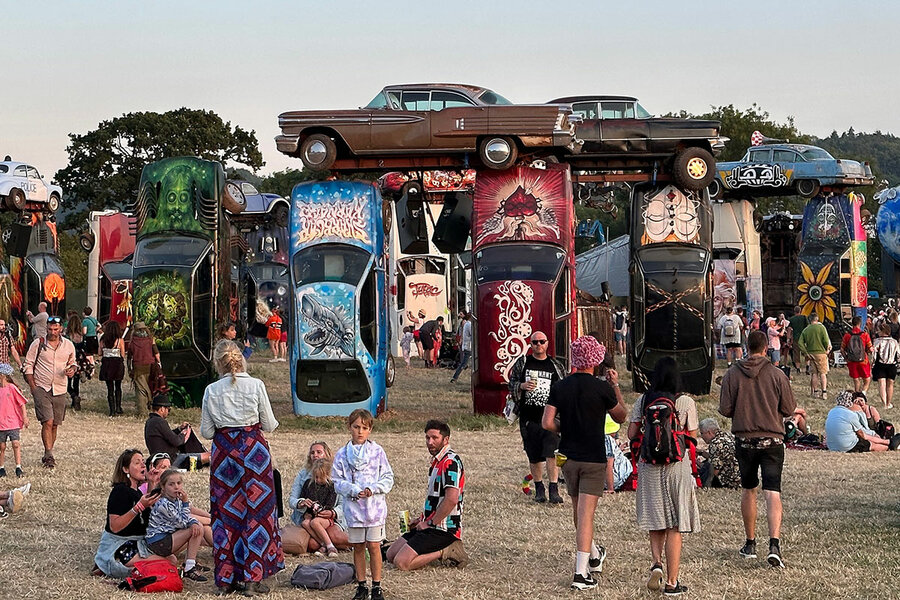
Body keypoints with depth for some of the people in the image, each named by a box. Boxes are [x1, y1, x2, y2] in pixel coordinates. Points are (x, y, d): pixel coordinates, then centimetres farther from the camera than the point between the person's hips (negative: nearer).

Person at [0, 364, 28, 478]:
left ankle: (18, 468, -4)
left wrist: (25, 417, -4)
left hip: (13, 423, -4)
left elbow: (22, 403, -2)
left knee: (16, 444, -9)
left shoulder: (11, 388, -6)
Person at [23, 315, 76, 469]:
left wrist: (72, 370, -6)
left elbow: (73, 363, 19)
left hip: (60, 390, 3)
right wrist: (32, 386, -6)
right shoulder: (38, 344, -2)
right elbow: (28, 365, 2)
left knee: (55, 424, 7)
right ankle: (49, 455, -14)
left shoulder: (68, 345, 6)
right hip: (41, 389, -3)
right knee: (47, 422, -14)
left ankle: (47, 456, 21)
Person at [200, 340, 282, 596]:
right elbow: (269, 425, -2)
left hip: (224, 451, 2)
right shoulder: (256, 386, -7)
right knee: (256, 510, 5)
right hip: (254, 449, -2)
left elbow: (206, 432, 2)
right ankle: (252, 577, 3)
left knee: (225, 512, 10)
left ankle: (226, 578, 13)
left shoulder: (211, 390, -3)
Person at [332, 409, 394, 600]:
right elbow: (337, 481, 2)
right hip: (353, 506, 2)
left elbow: (388, 478, 3)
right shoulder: (342, 454, 3)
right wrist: (354, 490, -14)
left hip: (375, 506, -1)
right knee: (358, 547, 9)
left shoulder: (377, 451, 1)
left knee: (374, 546, -2)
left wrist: (373, 488, -13)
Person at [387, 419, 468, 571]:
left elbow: (451, 500, -26)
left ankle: (445, 552, -6)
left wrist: (430, 523, -18)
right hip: (430, 525, 11)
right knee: (391, 555, 10)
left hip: (442, 529, -11)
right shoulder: (437, 461, 16)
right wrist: (422, 519, 16)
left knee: (402, 562, -20)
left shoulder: (450, 462, -18)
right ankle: (444, 549, 9)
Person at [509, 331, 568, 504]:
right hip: (528, 417, 1)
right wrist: (522, 386, -13)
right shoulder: (522, 362, 8)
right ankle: (539, 489, 22)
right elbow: (511, 384, 9)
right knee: (534, 456, 7)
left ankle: (554, 490, -12)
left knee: (552, 453, -14)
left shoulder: (556, 366, 8)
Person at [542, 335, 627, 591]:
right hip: (594, 459, -4)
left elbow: (547, 423, -6)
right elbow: (621, 417, 5)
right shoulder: (603, 389, -11)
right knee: (586, 515, -6)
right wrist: (615, 385, 14)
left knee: (578, 513, 20)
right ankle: (581, 573, -11)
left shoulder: (559, 387, -2)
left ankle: (593, 555, 41)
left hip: (568, 457, 4)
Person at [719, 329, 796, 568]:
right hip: (772, 440, -1)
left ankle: (750, 544, 26)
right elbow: (789, 409, -1)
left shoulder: (732, 374, -4)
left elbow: (725, 410, -3)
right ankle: (774, 544, -21)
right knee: (772, 493, -5)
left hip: (744, 439, 2)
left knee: (748, 490, 17)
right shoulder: (777, 374, -6)